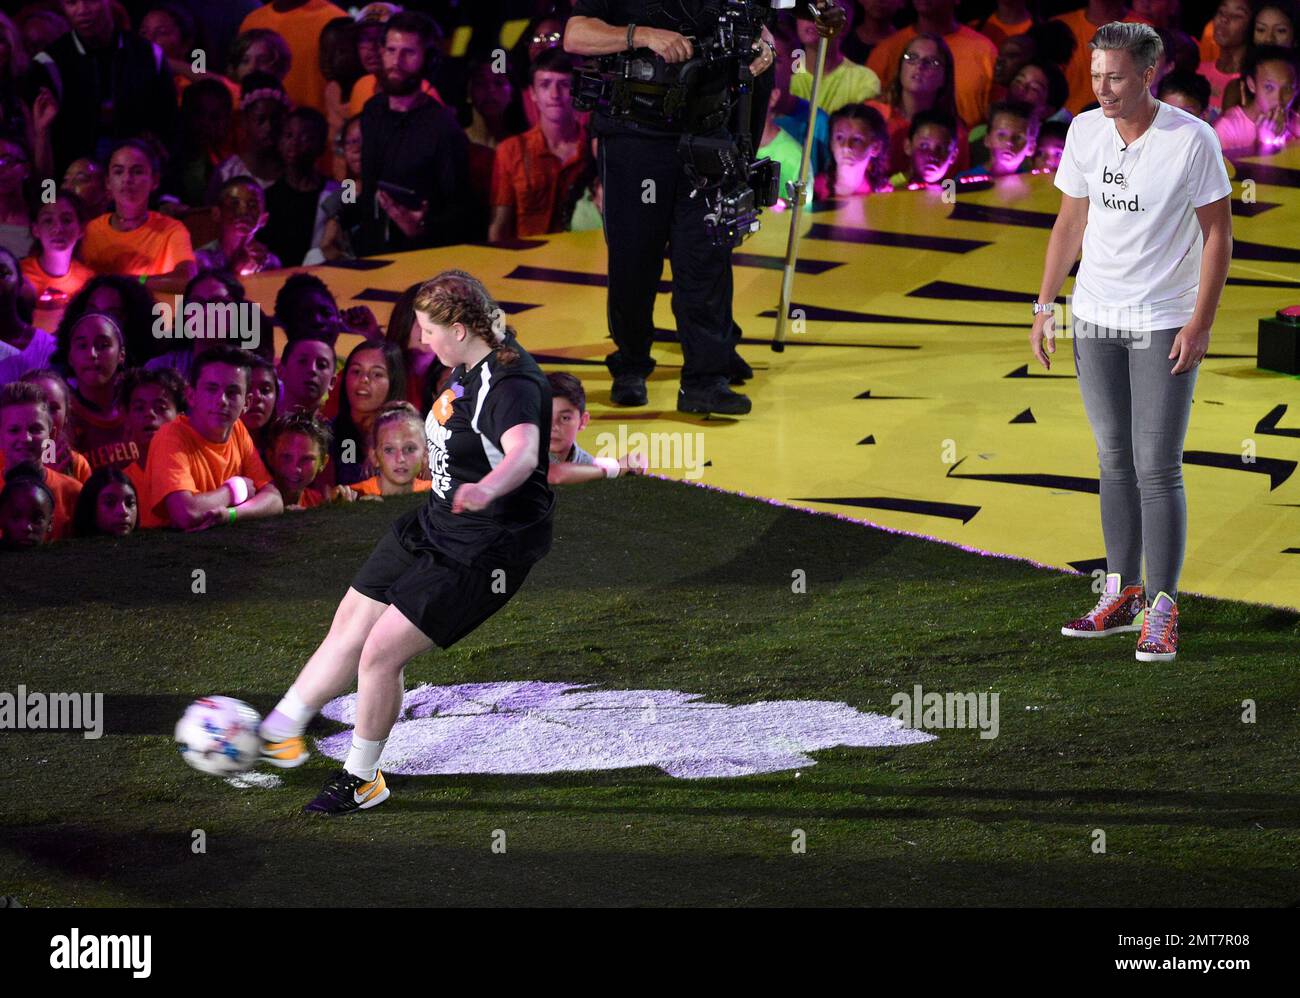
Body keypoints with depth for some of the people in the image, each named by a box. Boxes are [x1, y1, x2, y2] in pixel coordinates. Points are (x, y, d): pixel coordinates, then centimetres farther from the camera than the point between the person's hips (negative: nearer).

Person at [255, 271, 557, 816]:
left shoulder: (511, 386, -27)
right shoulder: (471, 366, 3)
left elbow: (523, 450, -48)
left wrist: (485, 490, -68)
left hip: (482, 553, -10)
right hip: (434, 525, 10)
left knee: (381, 652, -10)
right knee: (348, 632, 16)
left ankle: (361, 779, 12)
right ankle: (279, 732, 34)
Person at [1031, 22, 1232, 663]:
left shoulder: (1193, 140, -12)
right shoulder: (1084, 132, 2)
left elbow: (1218, 232, -7)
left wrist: (1201, 323, -12)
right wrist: (1044, 306, 9)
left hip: (1165, 326, -5)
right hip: (1095, 321, 5)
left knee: (1158, 468, -7)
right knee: (1114, 460, 10)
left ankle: (1162, 610, -3)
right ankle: (1123, 593, 18)